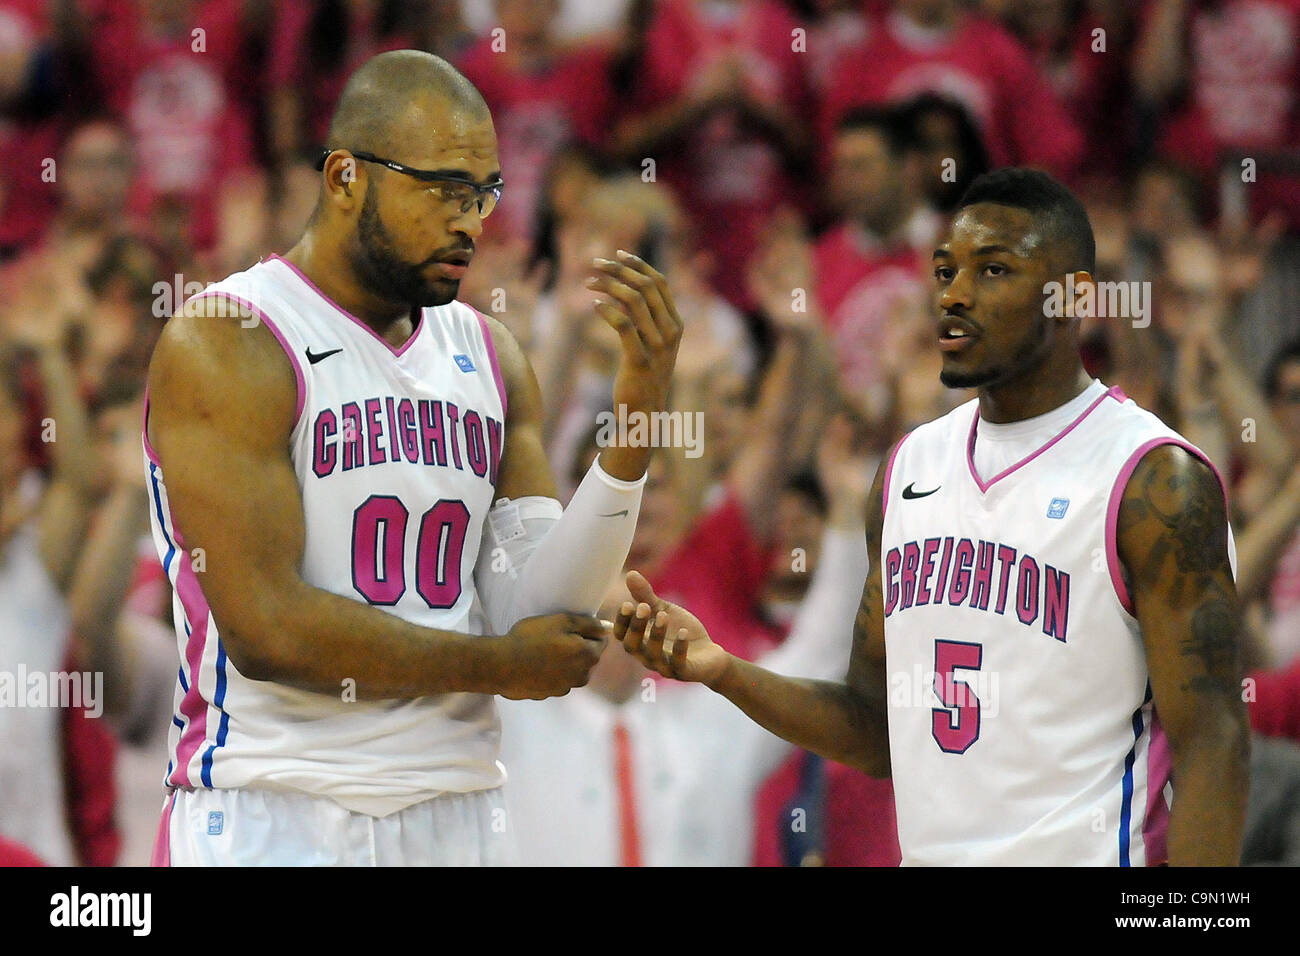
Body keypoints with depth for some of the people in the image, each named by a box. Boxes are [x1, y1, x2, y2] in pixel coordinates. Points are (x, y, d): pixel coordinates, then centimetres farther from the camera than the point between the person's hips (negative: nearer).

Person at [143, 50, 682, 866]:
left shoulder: (490, 359, 10)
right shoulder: (226, 346, -9)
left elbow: (535, 619, 1)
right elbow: (266, 630, -17)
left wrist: (636, 420, -10)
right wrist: (496, 665, -7)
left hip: (459, 819, 5)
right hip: (272, 820, -5)